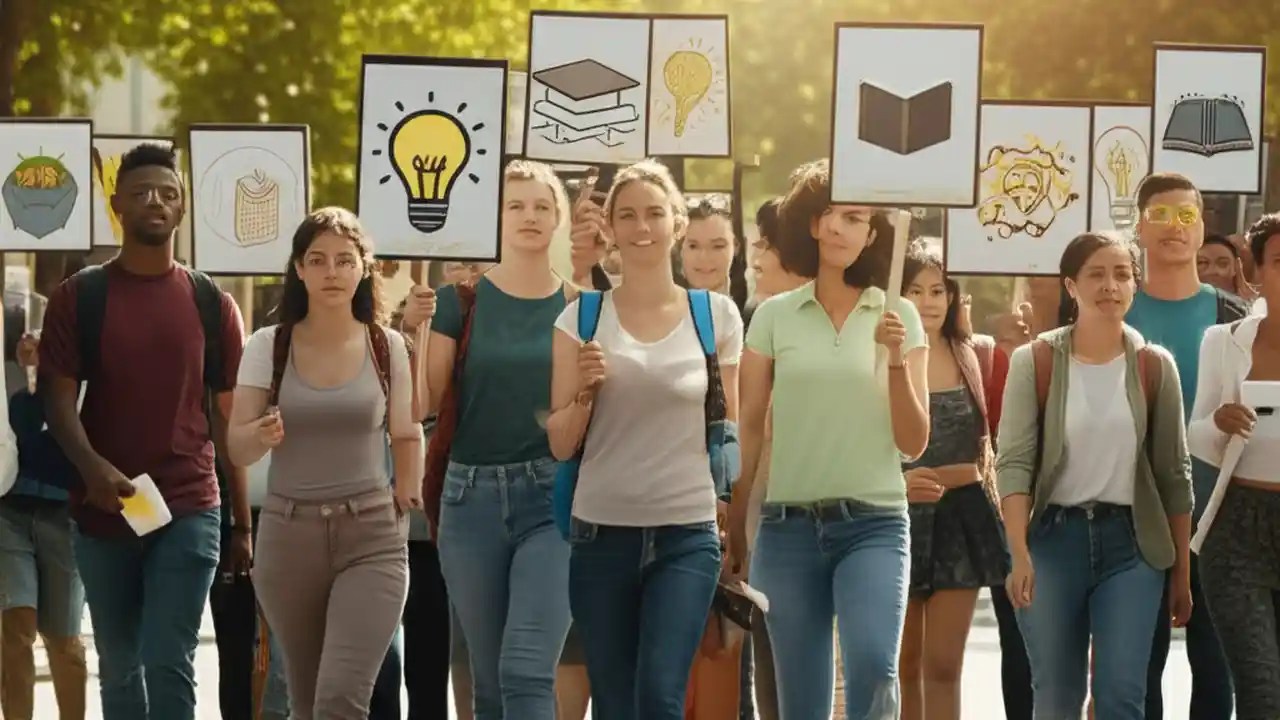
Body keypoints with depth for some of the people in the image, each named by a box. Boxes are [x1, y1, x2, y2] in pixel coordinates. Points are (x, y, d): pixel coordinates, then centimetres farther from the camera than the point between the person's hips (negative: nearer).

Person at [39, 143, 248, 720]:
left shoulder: (212, 304, 5)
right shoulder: (77, 298, 3)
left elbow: (229, 419, 8)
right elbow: (59, 400, -3)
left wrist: (244, 523, 5)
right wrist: (92, 468, -24)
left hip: (189, 511, -1)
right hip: (103, 513, 1)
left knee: (169, 665, -10)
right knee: (119, 668, 11)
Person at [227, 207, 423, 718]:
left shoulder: (387, 347, 0)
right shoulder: (267, 347, -1)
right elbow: (236, 449, -3)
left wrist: (407, 494, 7)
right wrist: (262, 436, -23)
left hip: (371, 536, -2)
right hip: (288, 534, 2)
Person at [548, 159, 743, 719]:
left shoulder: (717, 316, 4)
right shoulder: (581, 317, 4)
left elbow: (728, 430, 12)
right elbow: (560, 445, 5)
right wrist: (584, 390, -13)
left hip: (687, 536, -1)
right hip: (601, 535, 1)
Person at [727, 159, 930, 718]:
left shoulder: (898, 317, 4)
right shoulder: (774, 316, 6)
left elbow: (914, 443, 2)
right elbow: (748, 428, 9)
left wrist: (897, 361, -11)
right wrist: (734, 530, 8)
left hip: (873, 523, -1)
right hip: (789, 524, 2)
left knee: (873, 666, -25)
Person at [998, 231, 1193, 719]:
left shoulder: (1155, 367, 2)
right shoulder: (1034, 362, -3)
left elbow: (1174, 473, 6)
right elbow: (1014, 462, -8)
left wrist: (1183, 570, 6)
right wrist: (1020, 553, -21)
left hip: (1131, 541, 1)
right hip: (1055, 537, -1)